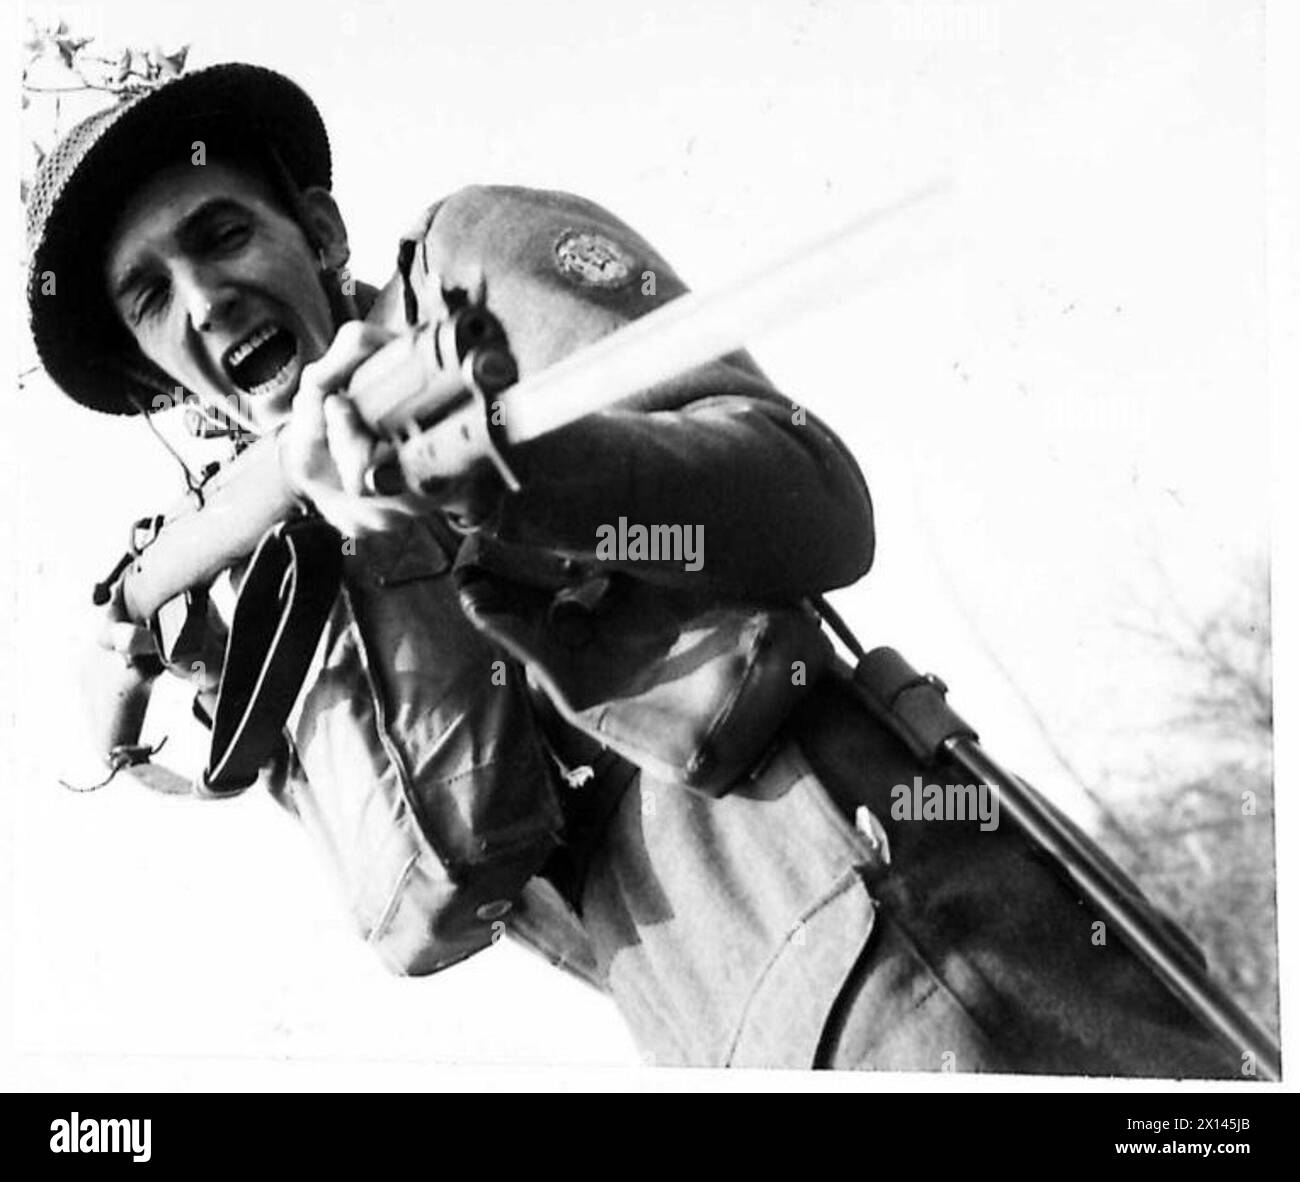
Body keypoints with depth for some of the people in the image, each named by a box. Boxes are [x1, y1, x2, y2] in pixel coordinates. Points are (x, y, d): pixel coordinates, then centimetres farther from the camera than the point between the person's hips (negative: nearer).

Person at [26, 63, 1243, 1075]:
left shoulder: (477, 258, 8)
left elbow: (815, 507, -5)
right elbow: (439, 912, -2)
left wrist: (507, 463, -20)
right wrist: (385, 545, -10)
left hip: (871, 919, -4)